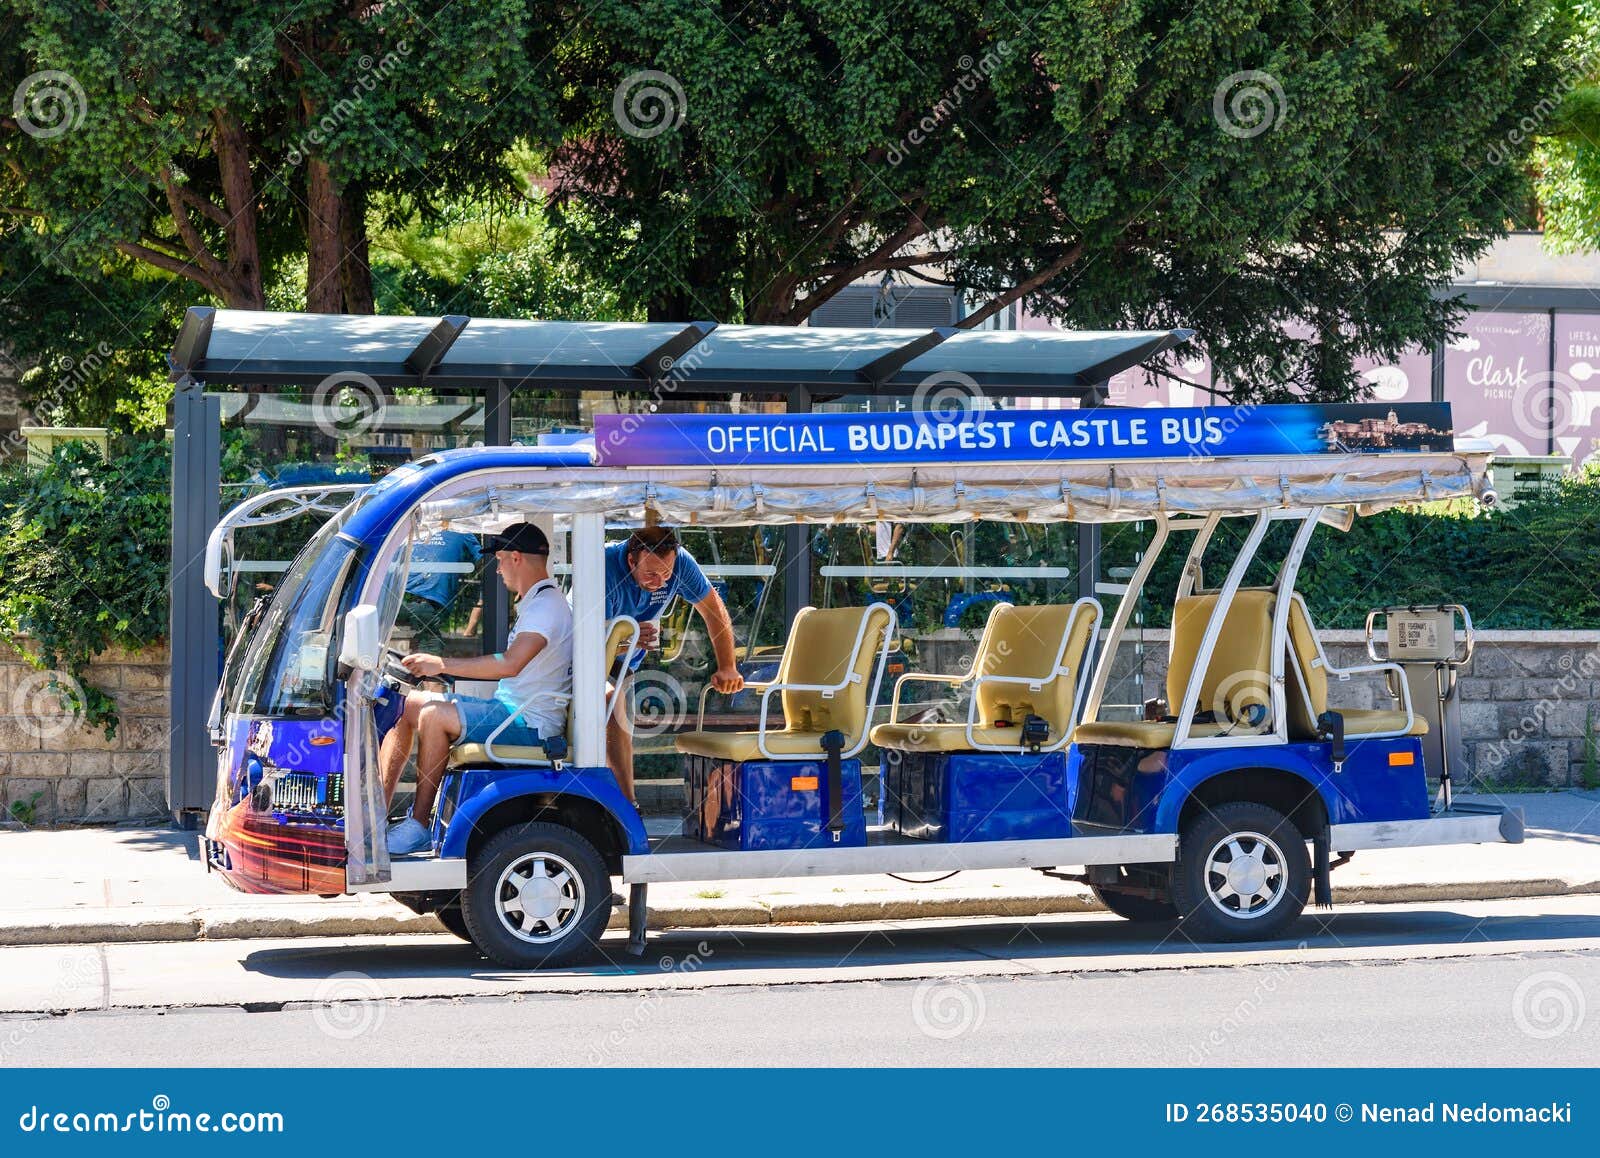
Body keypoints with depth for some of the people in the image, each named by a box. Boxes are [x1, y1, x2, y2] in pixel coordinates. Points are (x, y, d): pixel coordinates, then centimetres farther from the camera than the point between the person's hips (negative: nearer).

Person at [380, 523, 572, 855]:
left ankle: (417, 827, -21)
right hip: (511, 709, 10)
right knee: (408, 704, 5)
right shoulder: (534, 603, 19)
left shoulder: (547, 605, -16)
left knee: (433, 716, -27)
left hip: (529, 724, -10)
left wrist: (442, 665, -24)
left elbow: (510, 664, -28)